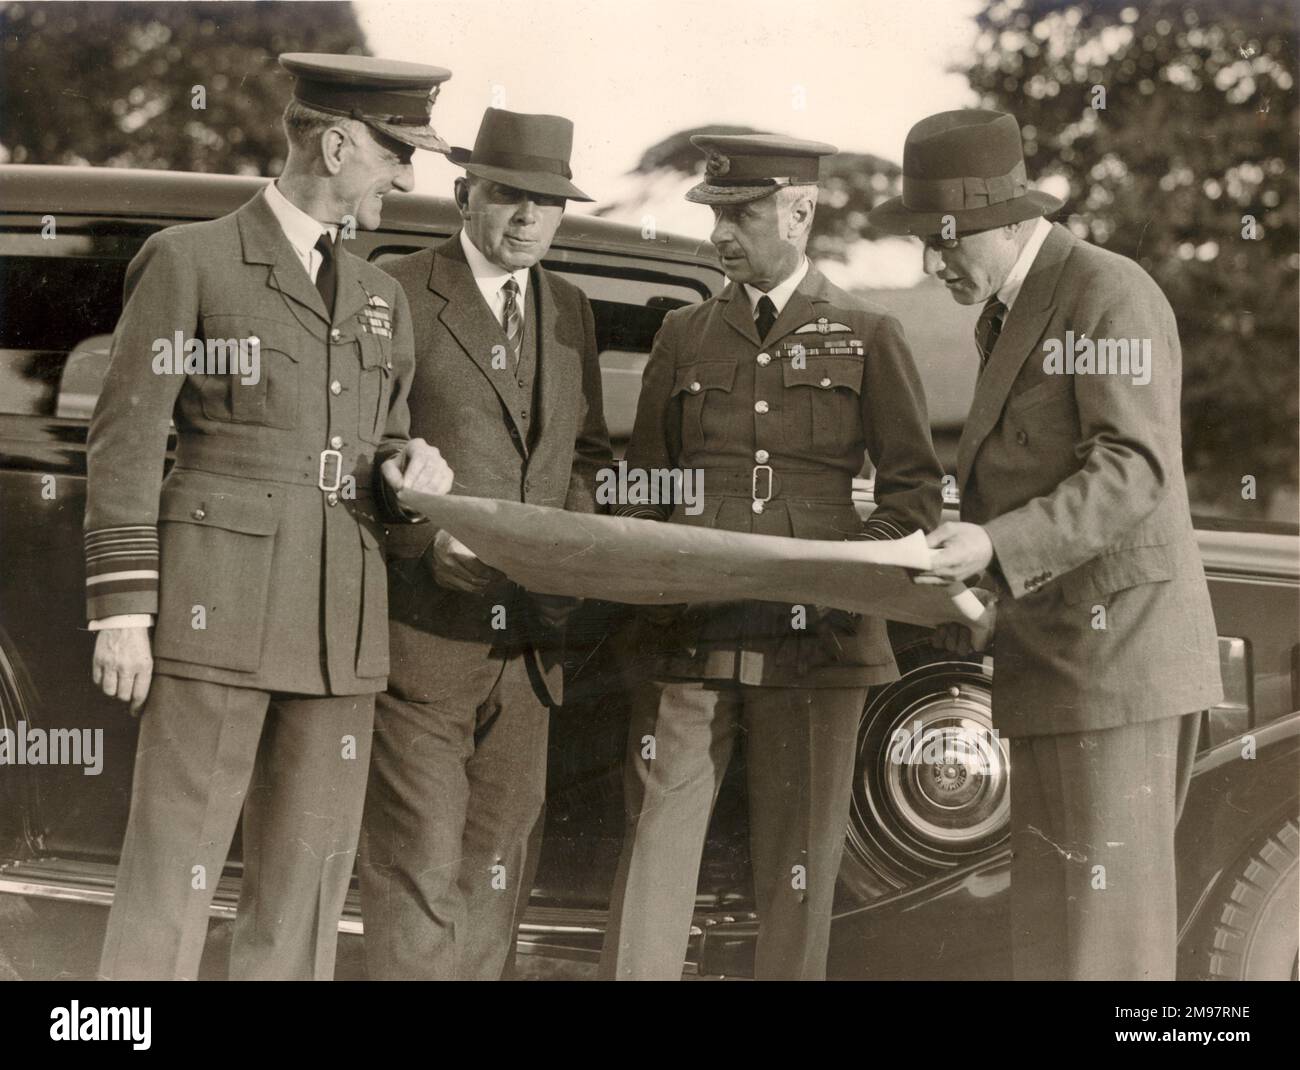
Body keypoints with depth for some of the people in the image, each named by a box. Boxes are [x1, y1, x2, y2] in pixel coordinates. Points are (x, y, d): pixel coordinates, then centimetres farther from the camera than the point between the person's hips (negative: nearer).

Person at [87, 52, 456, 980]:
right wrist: (122, 613, -10)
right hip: (218, 613, -6)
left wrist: (410, 474, -1)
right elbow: (127, 443, -3)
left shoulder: (379, 300, 17)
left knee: (306, 886, 7)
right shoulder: (189, 261, 0)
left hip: (341, 626, 6)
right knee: (172, 878, -5)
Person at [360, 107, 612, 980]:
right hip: (423, 633, -6)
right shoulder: (400, 295, -3)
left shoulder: (569, 311, 15)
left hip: (529, 635, 6)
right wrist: (429, 536, -17)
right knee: (418, 860, -6)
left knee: (502, 860, 11)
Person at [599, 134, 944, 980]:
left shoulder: (869, 336, 9)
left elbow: (916, 487, 8)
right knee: (655, 847, -4)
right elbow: (644, 483, 17)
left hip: (814, 638, -1)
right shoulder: (684, 334, 15)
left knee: (799, 867, 2)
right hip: (689, 637, 2)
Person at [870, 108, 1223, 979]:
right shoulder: (1008, 317, 18)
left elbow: (1136, 467, -20)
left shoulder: (1109, 295, -11)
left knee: (1107, 907, -7)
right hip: (1053, 659, 9)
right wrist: (972, 587, 12)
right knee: (1049, 915, 10)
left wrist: (997, 546, -27)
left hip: (1116, 649, -9)